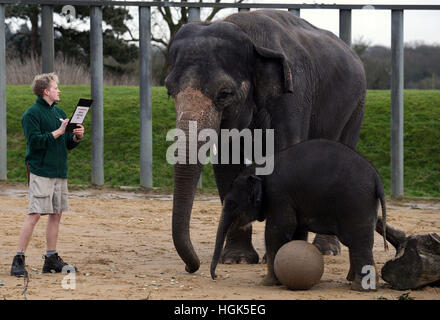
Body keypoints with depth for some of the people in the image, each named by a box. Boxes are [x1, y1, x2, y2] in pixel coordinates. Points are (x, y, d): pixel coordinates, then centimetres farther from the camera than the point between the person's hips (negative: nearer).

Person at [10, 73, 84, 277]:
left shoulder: (59, 113, 17)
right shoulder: (32, 113, -7)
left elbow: (68, 144, 20)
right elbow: (34, 141, -17)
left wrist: (76, 137, -1)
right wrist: (58, 132, -17)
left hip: (60, 172, 8)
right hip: (40, 171, -8)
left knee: (56, 214, 8)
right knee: (35, 214, -12)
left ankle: (51, 259, 15)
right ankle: (18, 260, -9)